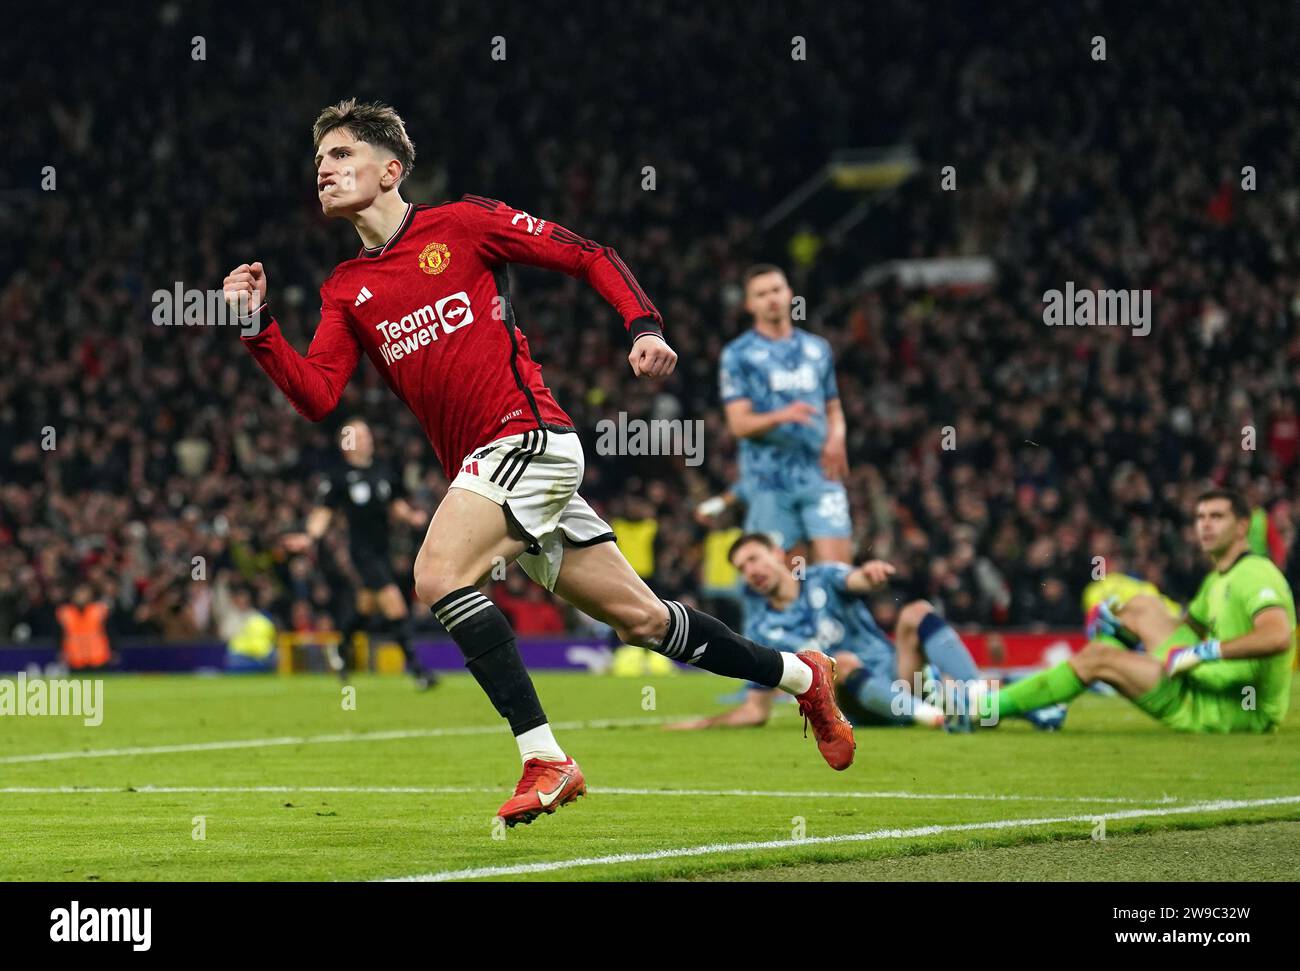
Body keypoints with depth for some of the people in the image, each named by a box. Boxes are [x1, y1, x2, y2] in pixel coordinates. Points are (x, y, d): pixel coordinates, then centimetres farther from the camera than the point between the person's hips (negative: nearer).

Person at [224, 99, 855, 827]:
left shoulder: (462, 223, 0)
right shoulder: (346, 291, 15)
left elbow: (591, 257, 2)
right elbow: (318, 396, 2)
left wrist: (645, 328, -12)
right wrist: (259, 329, -10)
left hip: (529, 438, -6)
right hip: (481, 471, 6)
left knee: (439, 574, -24)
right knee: (641, 618, 9)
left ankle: (545, 759, -22)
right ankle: (801, 676, 27)